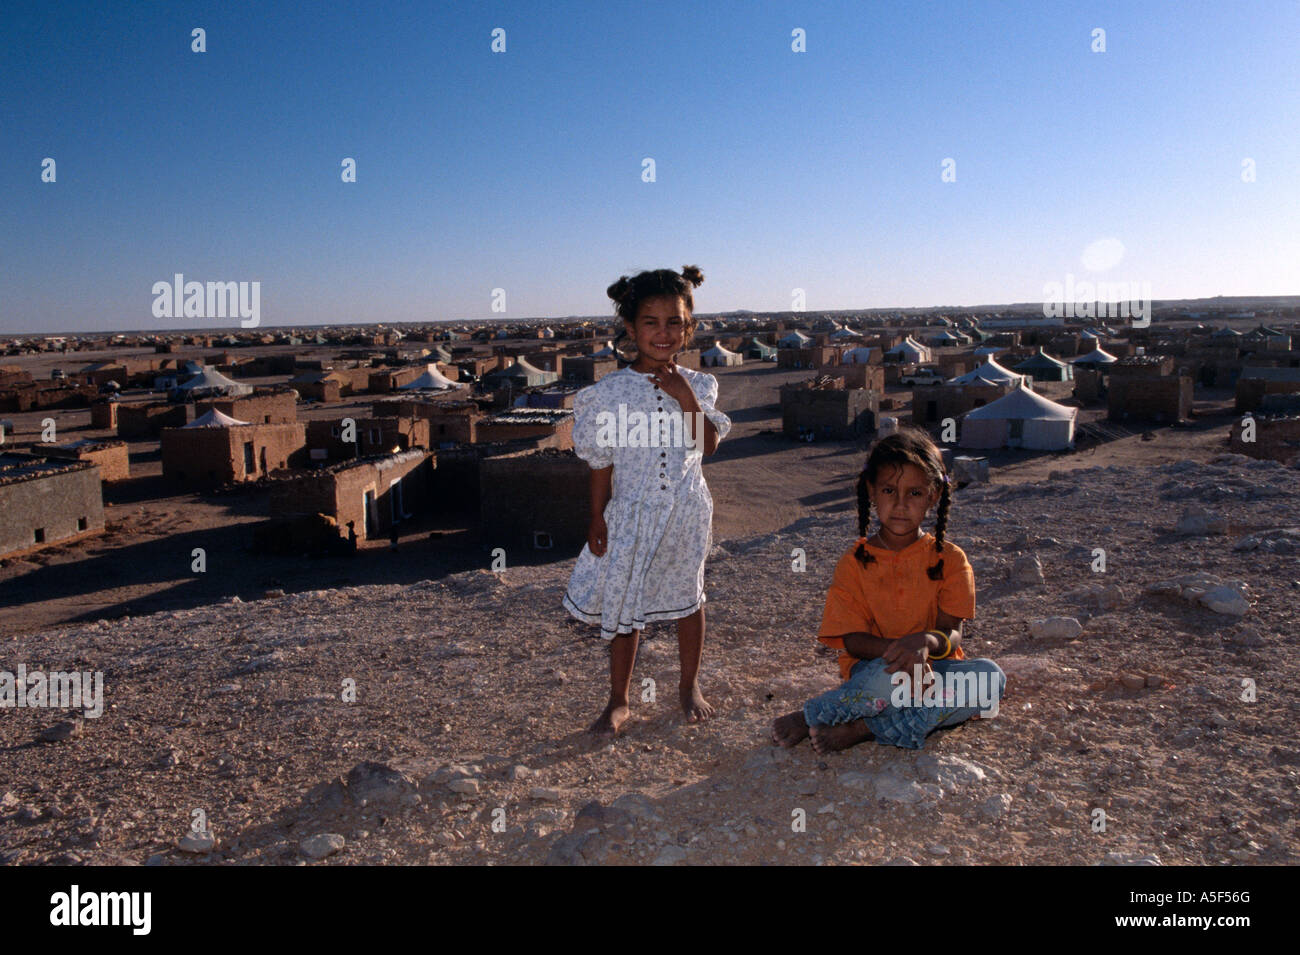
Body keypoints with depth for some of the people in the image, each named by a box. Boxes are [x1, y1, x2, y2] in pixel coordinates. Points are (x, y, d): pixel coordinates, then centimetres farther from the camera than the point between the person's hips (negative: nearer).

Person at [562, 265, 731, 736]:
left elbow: (708, 443, -9)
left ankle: (690, 686, 33)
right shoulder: (611, 390, -5)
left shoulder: (696, 386, 0)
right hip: (631, 512, -1)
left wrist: (685, 396, -18)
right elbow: (602, 461, -2)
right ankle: (619, 701, 22)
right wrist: (597, 517, -2)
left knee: (687, 597, 13)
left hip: (685, 511, 1)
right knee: (624, 605, 6)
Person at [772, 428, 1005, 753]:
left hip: (934, 669, 3)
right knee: (894, 676, -38)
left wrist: (926, 642, -33)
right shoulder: (854, 562, -2)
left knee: (991, 678, -27)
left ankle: (864, 728, -25)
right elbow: (853, 640, -7)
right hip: (873, 668, -3)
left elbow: (951, 634, -7)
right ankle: (808, 717, -14)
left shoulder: (950, 560, 1)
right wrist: (899, 652, -29)